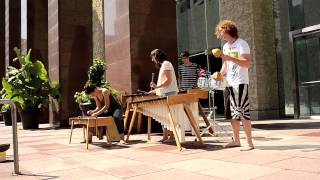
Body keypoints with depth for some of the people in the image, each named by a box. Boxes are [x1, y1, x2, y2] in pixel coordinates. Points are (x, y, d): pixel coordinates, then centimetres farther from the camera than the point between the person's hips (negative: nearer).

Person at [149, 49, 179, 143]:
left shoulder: (166, 64, -5)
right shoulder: (162, 65, 23)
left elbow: (168, 80, -15)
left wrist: (157, 86, -22)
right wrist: (155, 90, 16)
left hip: (170, 93, -10)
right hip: (165, 94, 10)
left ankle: (172, 136, -6)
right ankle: (165, 136, 10)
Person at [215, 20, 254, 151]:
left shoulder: (242, 44, -8)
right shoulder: (225, 47, 16)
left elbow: (247, 64, -19)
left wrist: (229, 58, -27)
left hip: (240, 83, -8)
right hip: (230, 84, 8)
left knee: (242, 112, -8)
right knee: (233, 114, 10)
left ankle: (250, 143, -2)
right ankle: (236, 140, 19)